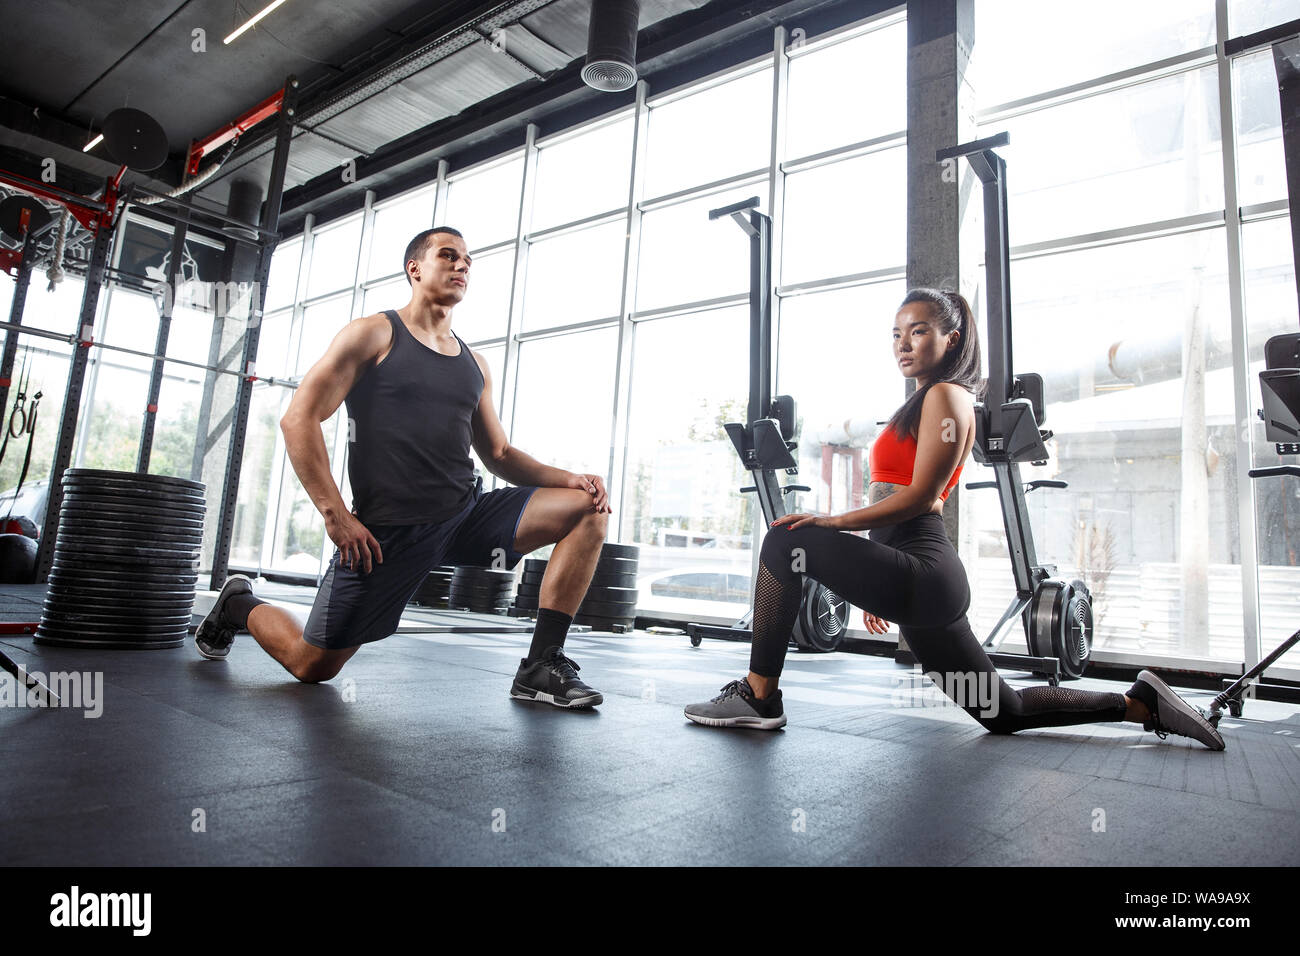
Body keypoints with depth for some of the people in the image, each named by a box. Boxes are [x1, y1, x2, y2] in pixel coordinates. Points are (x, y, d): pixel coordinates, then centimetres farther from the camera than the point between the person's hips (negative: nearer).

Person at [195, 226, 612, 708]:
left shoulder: (475, 365, 15)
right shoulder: (374, 334, 0)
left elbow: (499, 454, 17)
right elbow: (299, 419, -7)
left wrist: (568, 478, 0)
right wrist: (335, 515, -16)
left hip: (467, 513, 5)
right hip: (390, 530, -4)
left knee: (587, 510, -11)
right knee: (313, 665, 3)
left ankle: (541, 668, -10)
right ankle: (239, 604, 37)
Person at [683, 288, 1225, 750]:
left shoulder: (945, 395, -4)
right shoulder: (924, 402, 24)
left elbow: (919, 497, -16)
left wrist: (836, 522, -17)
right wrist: (877, 588, 23)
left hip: (918, 573, -11)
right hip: (919, 578, 11)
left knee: (786, 543, -17)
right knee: (1004, 713, 19)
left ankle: (758, 697, -13)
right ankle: (1140, 705, 27)